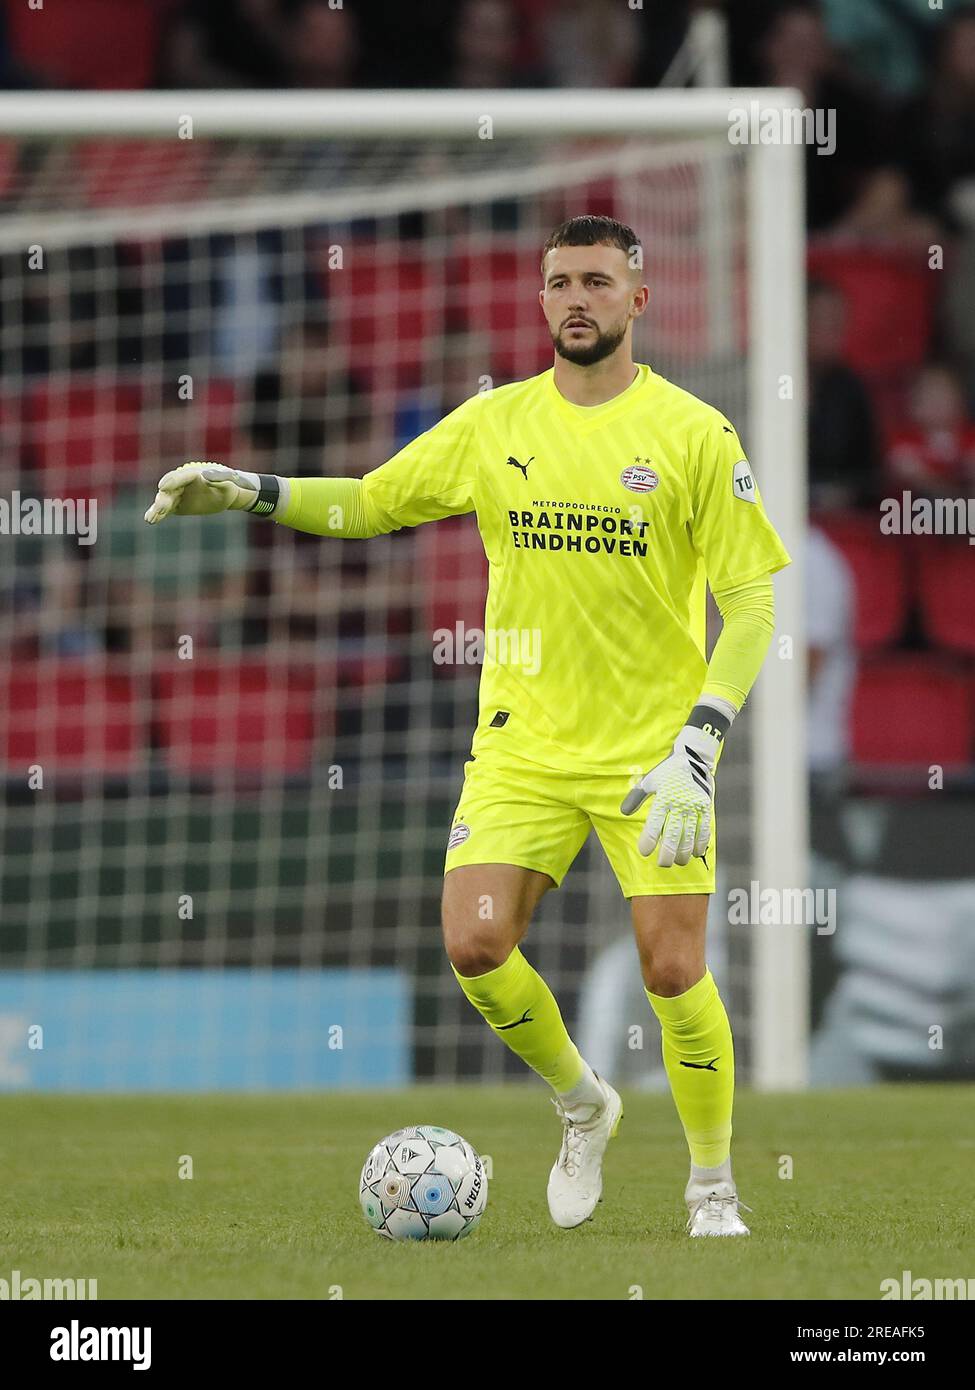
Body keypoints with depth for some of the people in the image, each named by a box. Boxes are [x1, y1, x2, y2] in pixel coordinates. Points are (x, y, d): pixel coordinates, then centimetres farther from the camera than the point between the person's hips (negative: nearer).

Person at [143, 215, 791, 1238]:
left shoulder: (693, 434, -6)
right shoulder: (493, 425, 5)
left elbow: (751, 598, -8)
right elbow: (369, 503, 17)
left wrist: (699, 743, -18)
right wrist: (251, 492, 0)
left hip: (652, 754, -3)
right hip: (523, 741, 3)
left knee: (673, 970, -10)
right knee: (474, 944, -11)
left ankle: (714, 1192, 11)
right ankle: (582, 1106, 17)